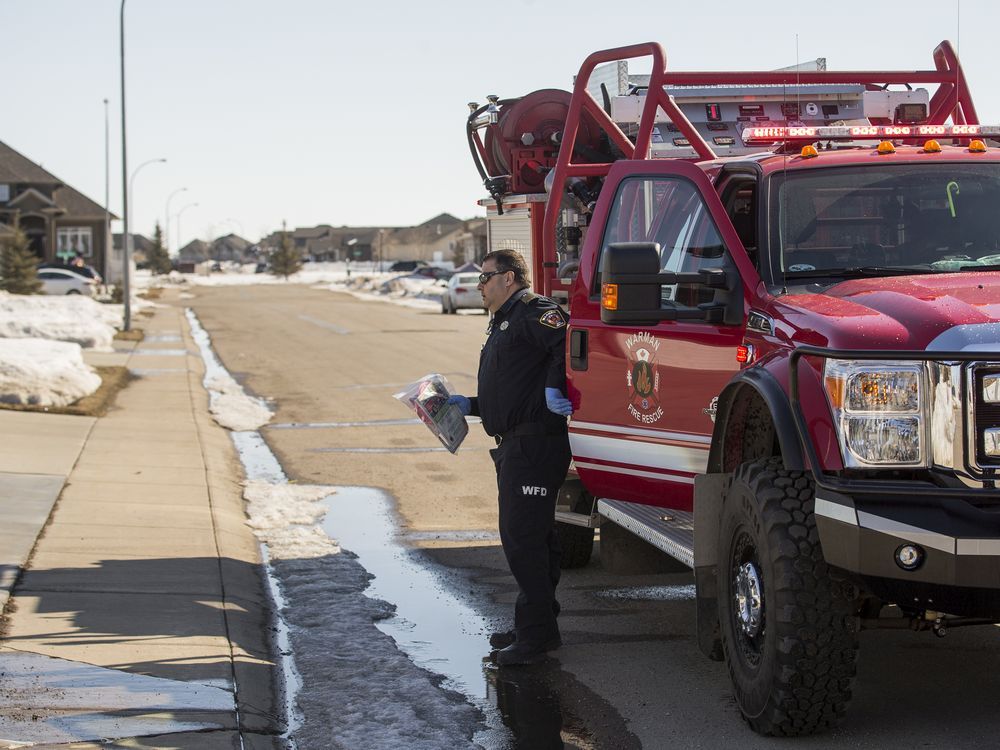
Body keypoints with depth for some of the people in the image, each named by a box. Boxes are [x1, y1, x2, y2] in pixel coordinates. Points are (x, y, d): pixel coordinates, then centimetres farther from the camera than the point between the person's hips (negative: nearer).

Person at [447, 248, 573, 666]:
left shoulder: (533, 312, -9)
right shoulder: (504, 323, 25)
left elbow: (568, 343, -26)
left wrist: (554, 387, -29)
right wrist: (469, 406, 22)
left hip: (534, 445, -11)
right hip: (515, 446, 11)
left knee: (523, 539, -12)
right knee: (525, 536, 15)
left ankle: (536, 635, -9)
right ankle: (537, 627, 24)